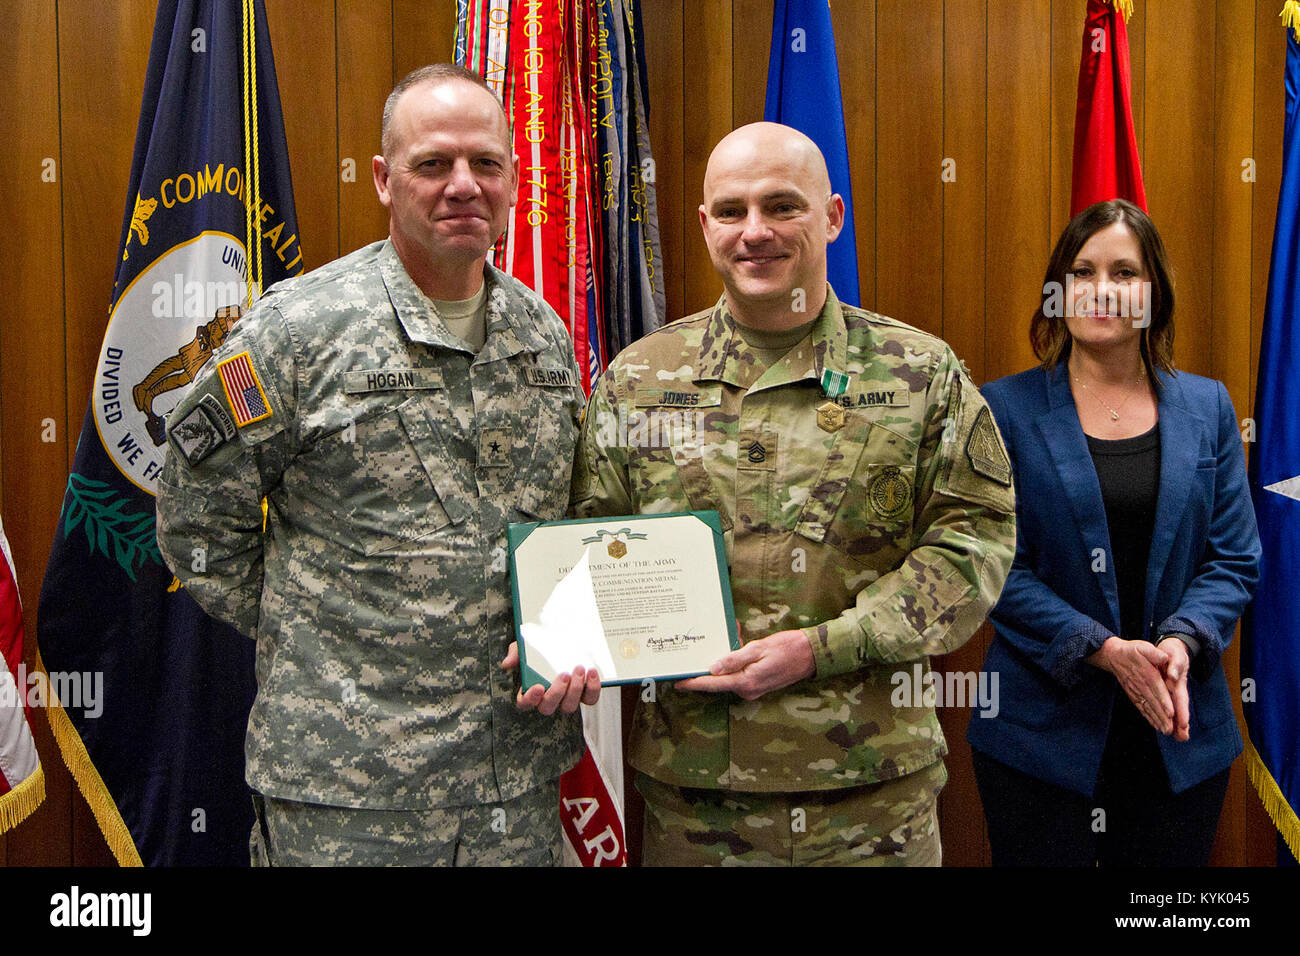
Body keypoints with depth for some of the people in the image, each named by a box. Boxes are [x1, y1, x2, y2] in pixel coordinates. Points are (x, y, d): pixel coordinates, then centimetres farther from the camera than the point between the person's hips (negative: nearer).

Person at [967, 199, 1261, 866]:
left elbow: (1236, 557, 4)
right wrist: (1103, 649, -18)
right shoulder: (1005, 409, -3)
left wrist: (1182, 641, -14)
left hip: (1182, 734, 3)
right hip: (1043, 730, -3)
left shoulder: (1207, 407, 7)